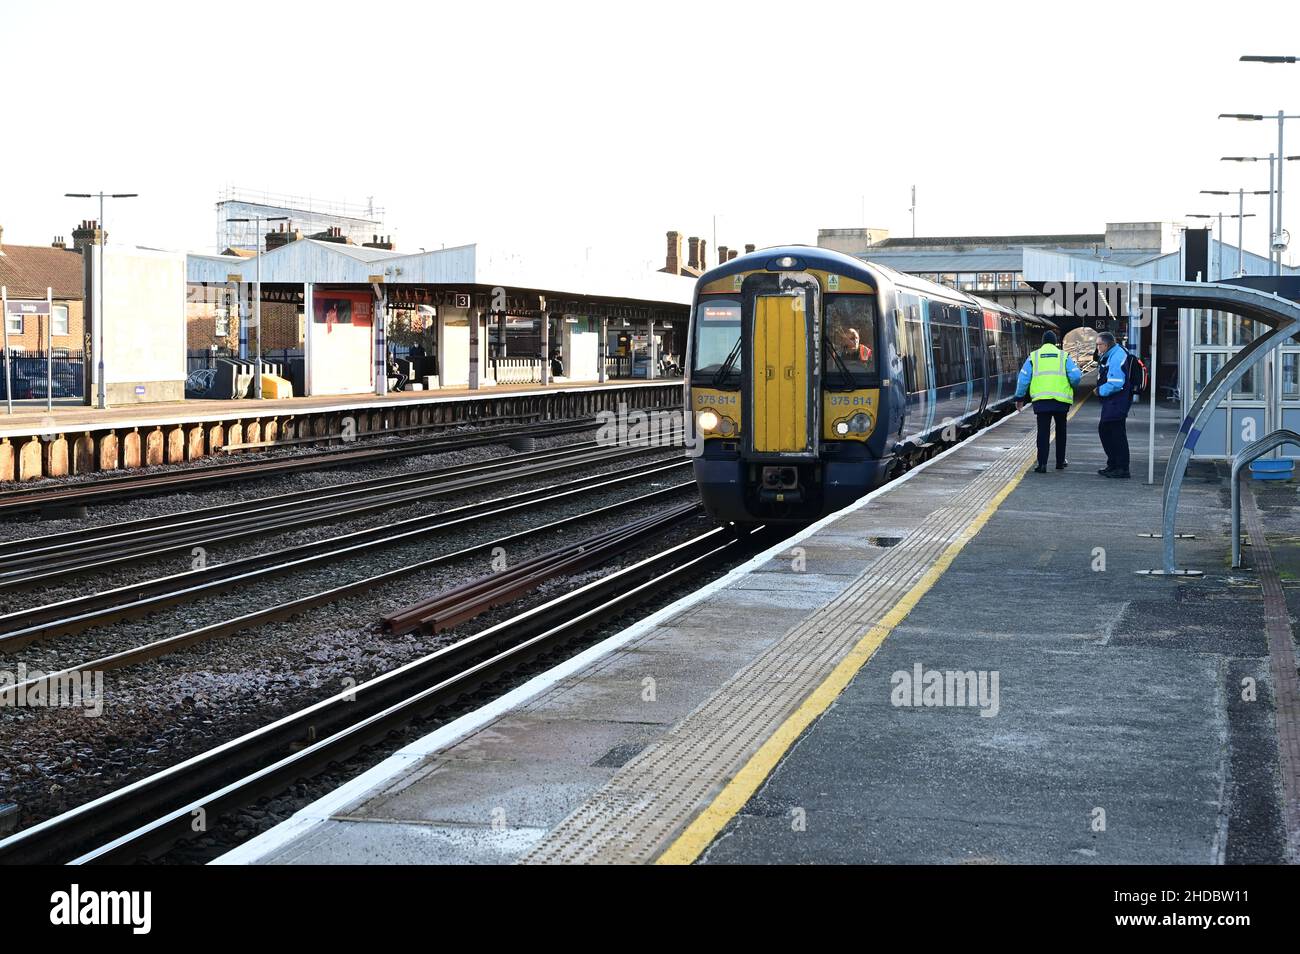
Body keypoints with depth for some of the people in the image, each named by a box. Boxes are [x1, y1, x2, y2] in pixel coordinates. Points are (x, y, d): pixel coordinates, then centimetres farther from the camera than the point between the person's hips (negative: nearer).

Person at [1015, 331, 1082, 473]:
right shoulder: (1064, 356, 6)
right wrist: (1070, 386, 19)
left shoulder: (1033, 357, 7)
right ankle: (1060, 461, 24)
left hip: (1041, 400, 0)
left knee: (1043, 431, 1)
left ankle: (1042, 464, -9)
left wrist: (1019, 397, 14)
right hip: (1061, 401, 0)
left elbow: (1023, 378, 5)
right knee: (1060, 430, 18)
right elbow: (1076, 376, -3)